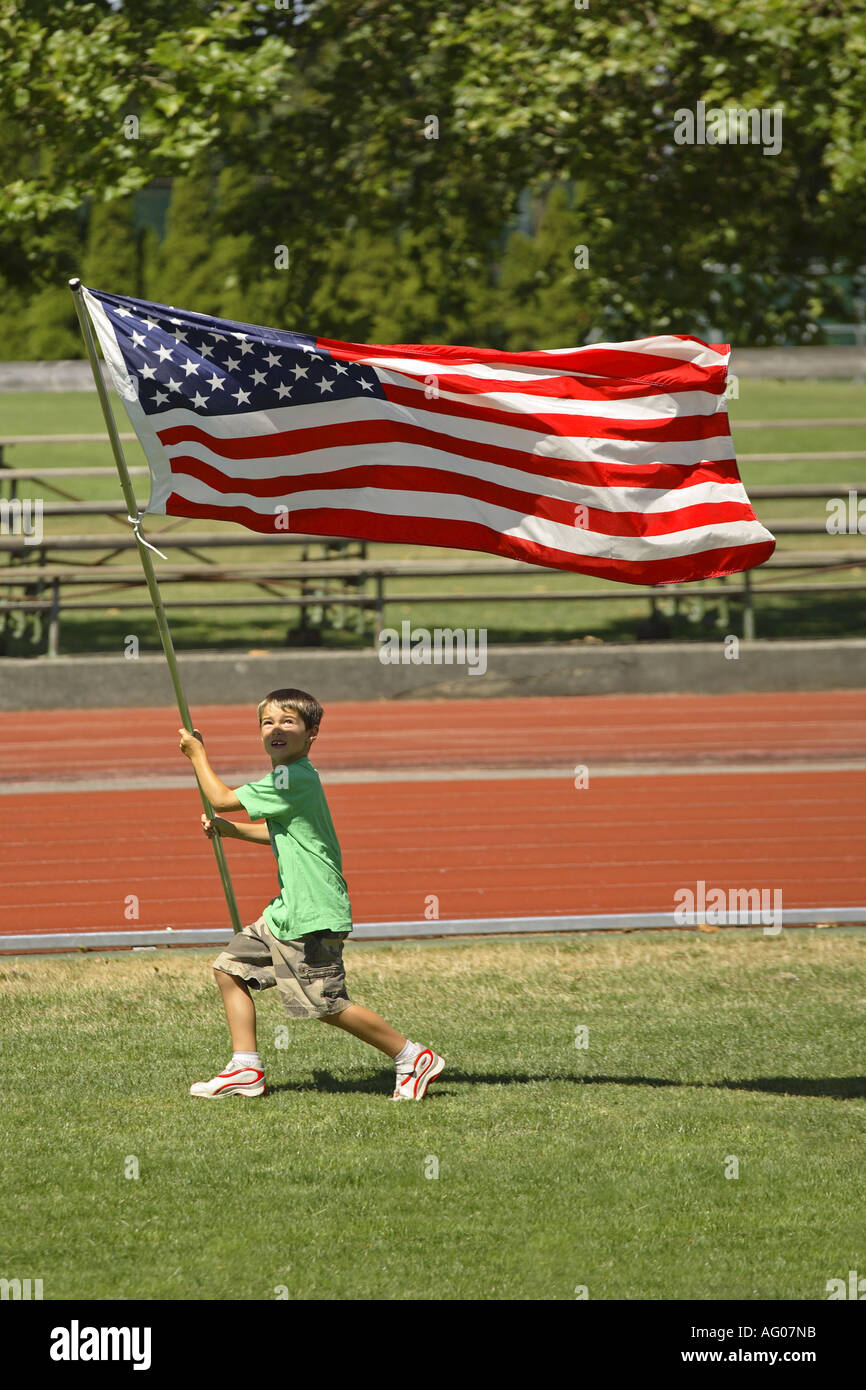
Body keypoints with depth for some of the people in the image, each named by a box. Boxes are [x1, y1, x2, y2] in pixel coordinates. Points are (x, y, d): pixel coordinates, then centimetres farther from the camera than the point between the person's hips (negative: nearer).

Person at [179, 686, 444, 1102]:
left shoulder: (294, 779, -18)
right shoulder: (292, 778, 14)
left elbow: (221, 798, -13)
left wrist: (197, 754, 1)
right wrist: (229, 829, 23)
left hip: (313, 916, -11)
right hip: (287, 911, 11)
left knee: (329, 1006, -9)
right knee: (230, 967, 11)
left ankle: (413, 1059, 1)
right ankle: (246, 1070, 12)